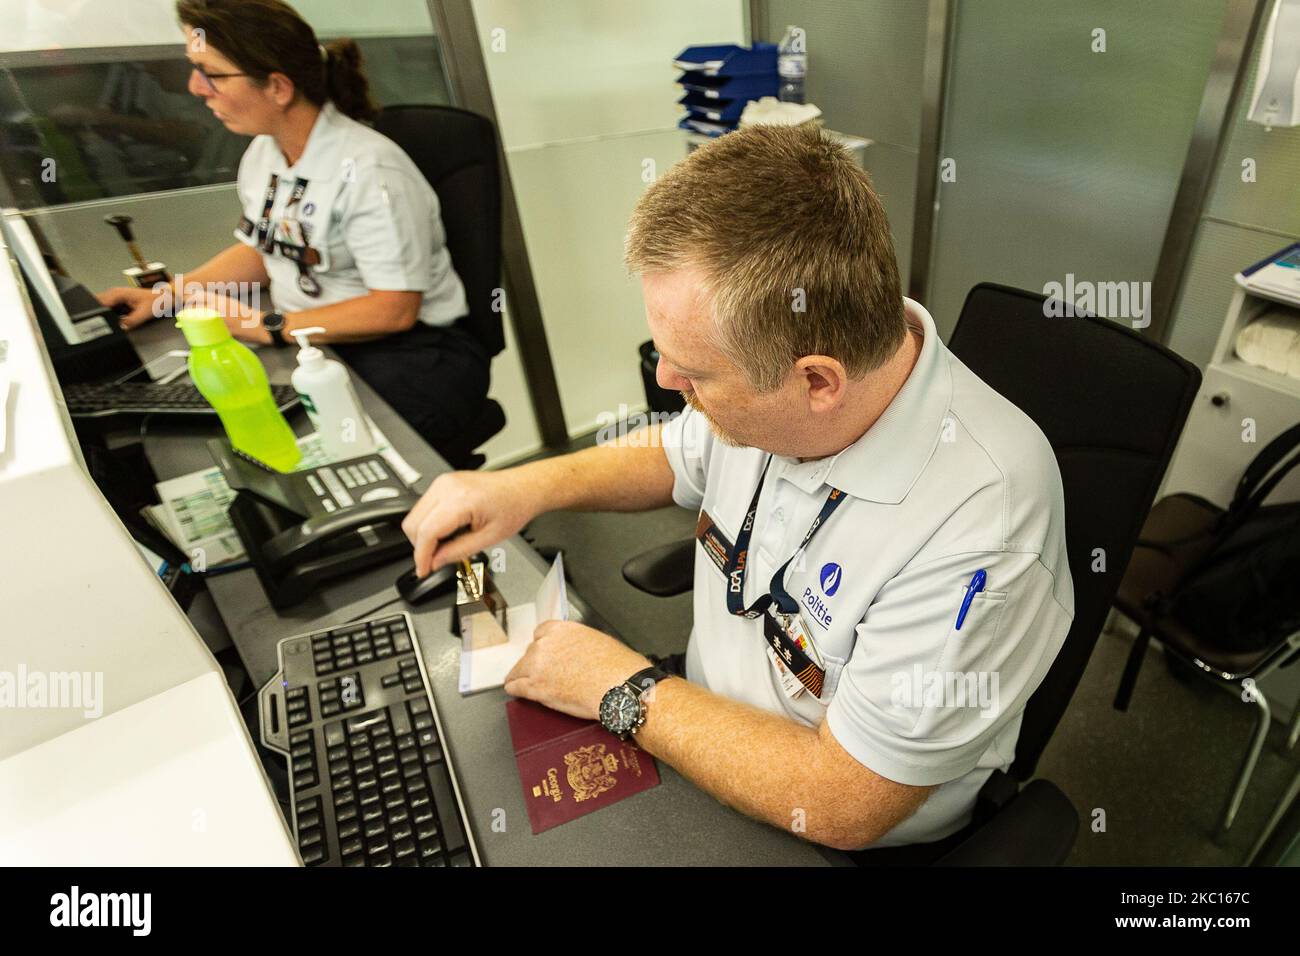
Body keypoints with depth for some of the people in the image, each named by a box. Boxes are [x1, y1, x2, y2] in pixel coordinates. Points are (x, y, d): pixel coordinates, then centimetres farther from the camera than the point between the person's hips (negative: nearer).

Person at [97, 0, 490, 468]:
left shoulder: (368, 171, -19)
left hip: (408, 354, -8)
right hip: (301, 342, 8)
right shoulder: (263, 152, 8)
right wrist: (167, 295, 7)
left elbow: (394, 309, -22)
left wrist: (263, 325, -20)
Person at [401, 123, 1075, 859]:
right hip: (703, 728, 5)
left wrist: (624, 689, -20)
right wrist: (532, 486, -10)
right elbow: (679, 455, 5)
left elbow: (842, 807, -26)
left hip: (838, 842, -4)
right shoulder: (764, 368, -16)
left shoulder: (978, 528, -35)